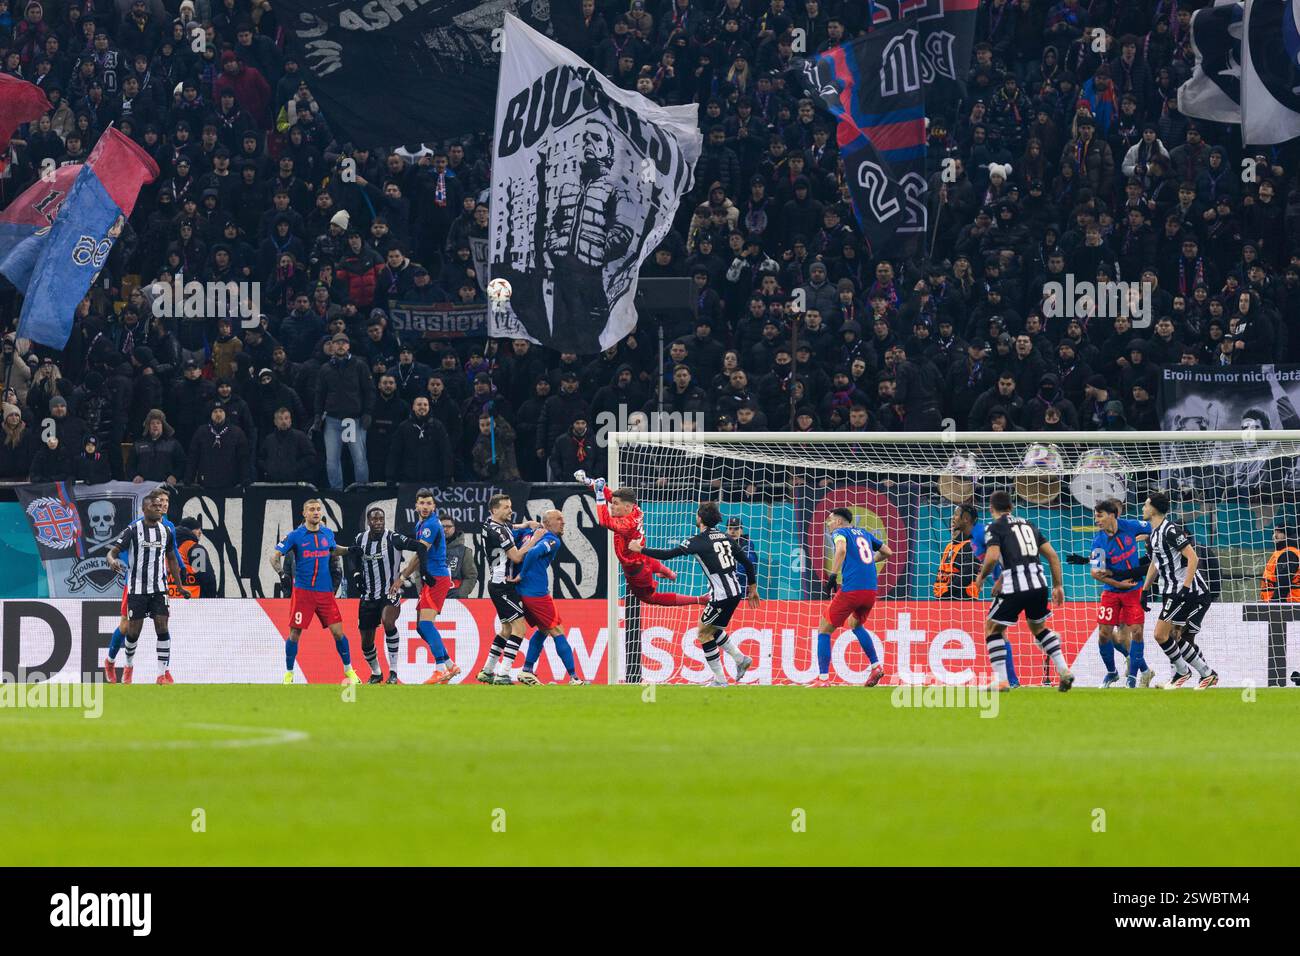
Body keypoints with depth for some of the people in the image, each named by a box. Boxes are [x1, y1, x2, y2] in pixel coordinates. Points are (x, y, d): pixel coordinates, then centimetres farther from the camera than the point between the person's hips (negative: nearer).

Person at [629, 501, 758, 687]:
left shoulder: (699, 541, -10)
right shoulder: (725, 537, 11)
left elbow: (668, 554, -12)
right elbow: (747, 562, 15)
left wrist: (641, 549, -1)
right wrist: (752, 588, 27)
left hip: (722, 595, -8)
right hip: (736, 592, 8)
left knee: (704, 633, 7)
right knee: (711, 628, 25)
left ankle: (720, 680, 7)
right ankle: (740, 659, 21)